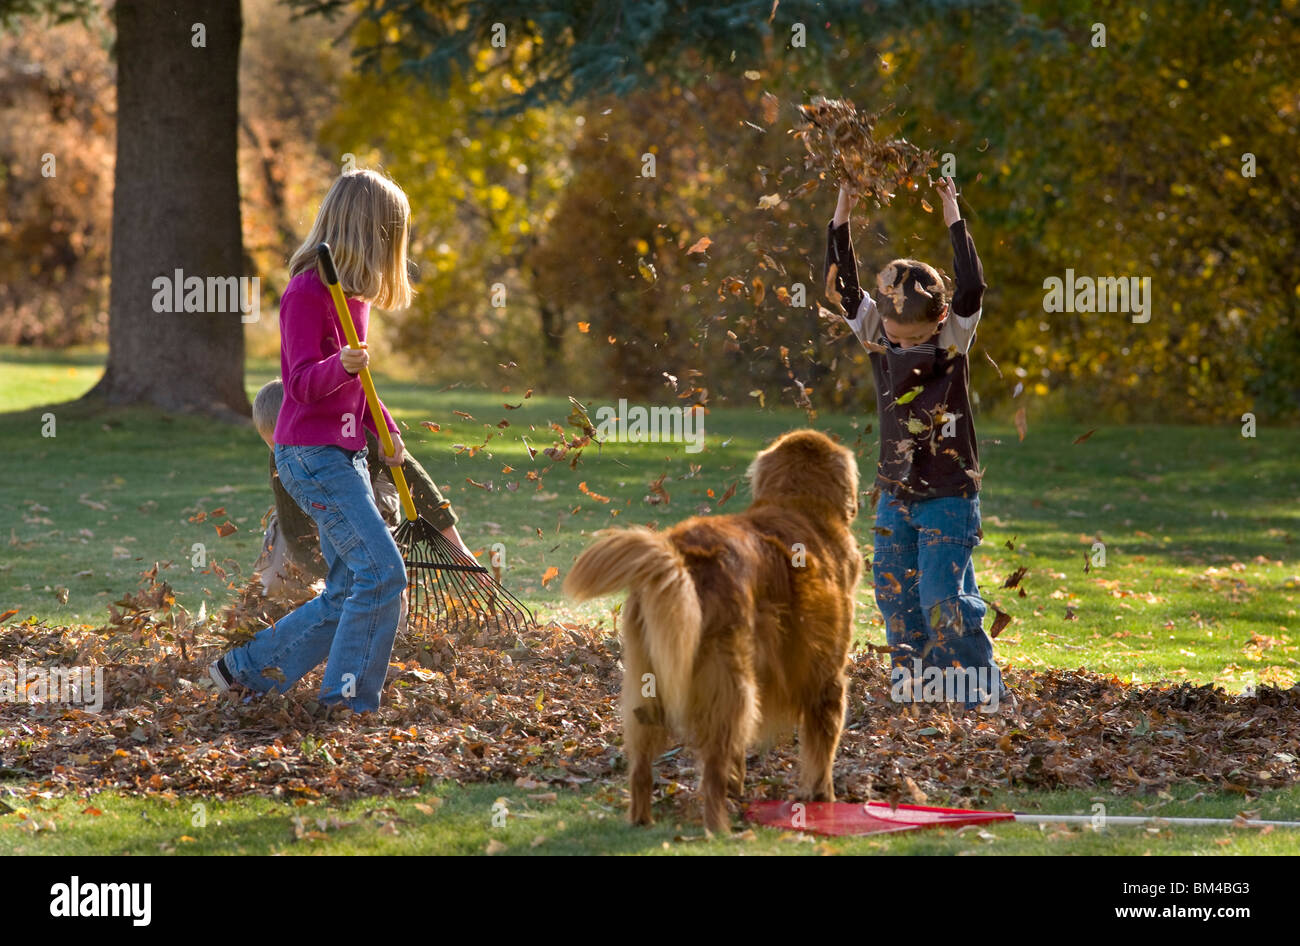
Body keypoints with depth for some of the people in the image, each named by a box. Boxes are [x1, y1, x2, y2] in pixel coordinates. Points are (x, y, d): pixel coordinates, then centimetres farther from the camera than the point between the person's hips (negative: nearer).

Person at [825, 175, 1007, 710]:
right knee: (894, 591, 6)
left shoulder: (954, 340, -10)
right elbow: (843, 286, -5)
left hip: (948, 497, -5)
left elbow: (972, 288, -24)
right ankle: (913, 678, 19)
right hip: (895, 495, 5)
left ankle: (980, 686, -1)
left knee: (943, 595, -10)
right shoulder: (876, 335, -1)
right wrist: (840, 219, -12)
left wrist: (954, 219, -23)